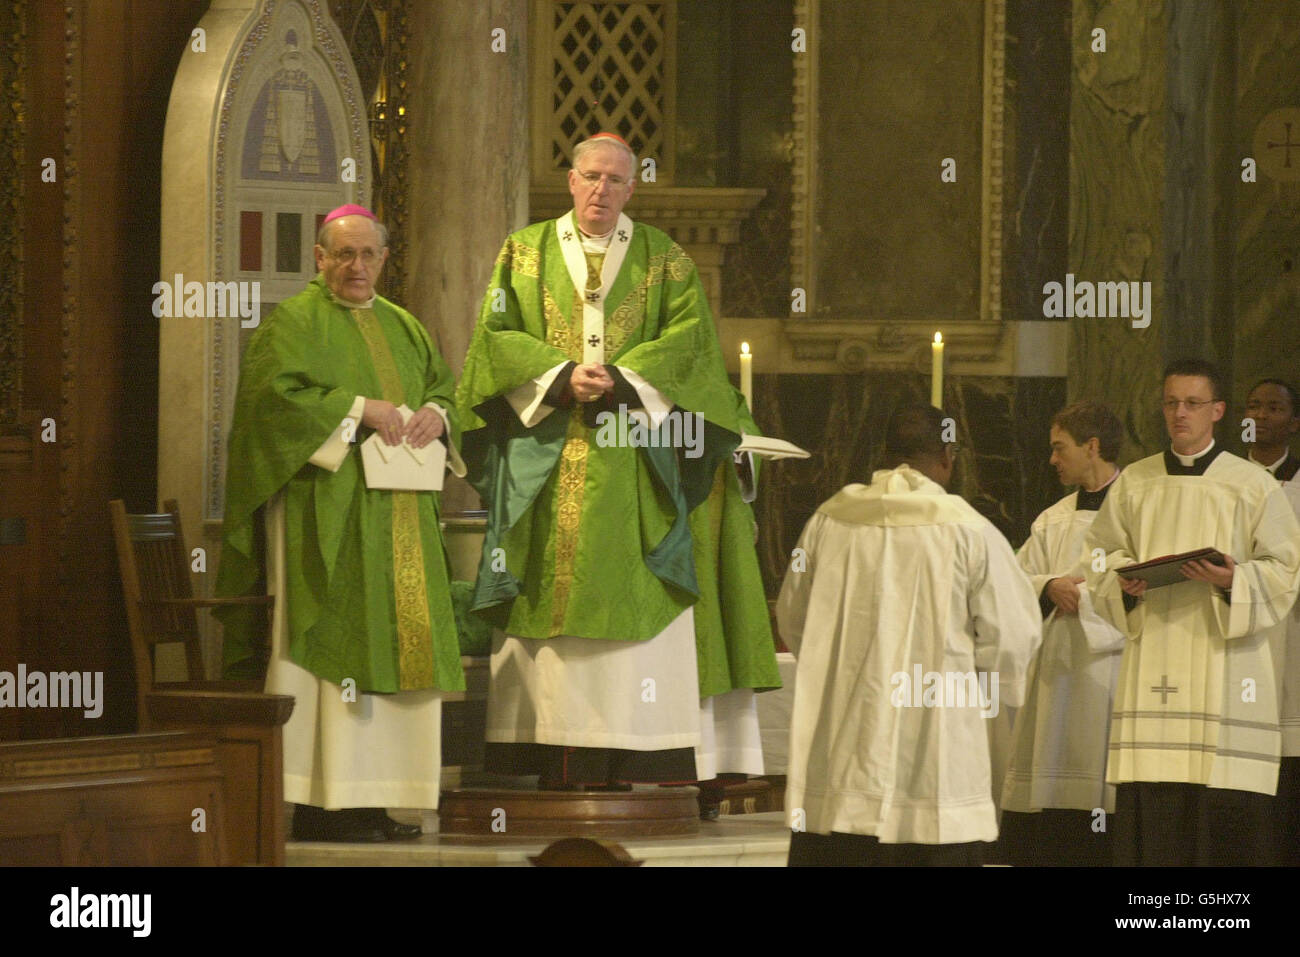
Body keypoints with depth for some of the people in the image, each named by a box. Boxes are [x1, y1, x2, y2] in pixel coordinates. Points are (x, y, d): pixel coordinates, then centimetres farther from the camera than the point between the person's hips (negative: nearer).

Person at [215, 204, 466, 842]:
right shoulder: (294, 322, -1)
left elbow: (444, 385, 20)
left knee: (394, 641, 3)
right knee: (332, 640, -12)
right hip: (326, 514, -7)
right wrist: (358, 408, -18)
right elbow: (273, 392, -14)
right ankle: (320, 805, -13)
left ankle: (374, 799, 5)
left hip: (396, 514, 7)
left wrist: (435, 413, -3)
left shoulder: (403, 327, 20)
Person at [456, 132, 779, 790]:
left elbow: (688, 337, 0)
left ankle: (624, 766, -9)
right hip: (546, 453, 0)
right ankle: (553, 762, -6)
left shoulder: (664, 260, 10)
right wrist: (562, 375, -12)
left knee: (633, 602, -7)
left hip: (637, 449, 0)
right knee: (553, 589, -5)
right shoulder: (525, 253, 12)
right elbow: (497, 333, 3)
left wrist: (621, 379, -13)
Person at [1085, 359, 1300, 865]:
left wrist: (1232, 580, -17)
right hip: (1153, 661, 3)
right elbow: (1102, 559, 14)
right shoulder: (1133, 484, 12)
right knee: (1149, 802, -3)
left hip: (1223, 659, -3)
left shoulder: (1252, 485, 3)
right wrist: (1125, 585, -7)